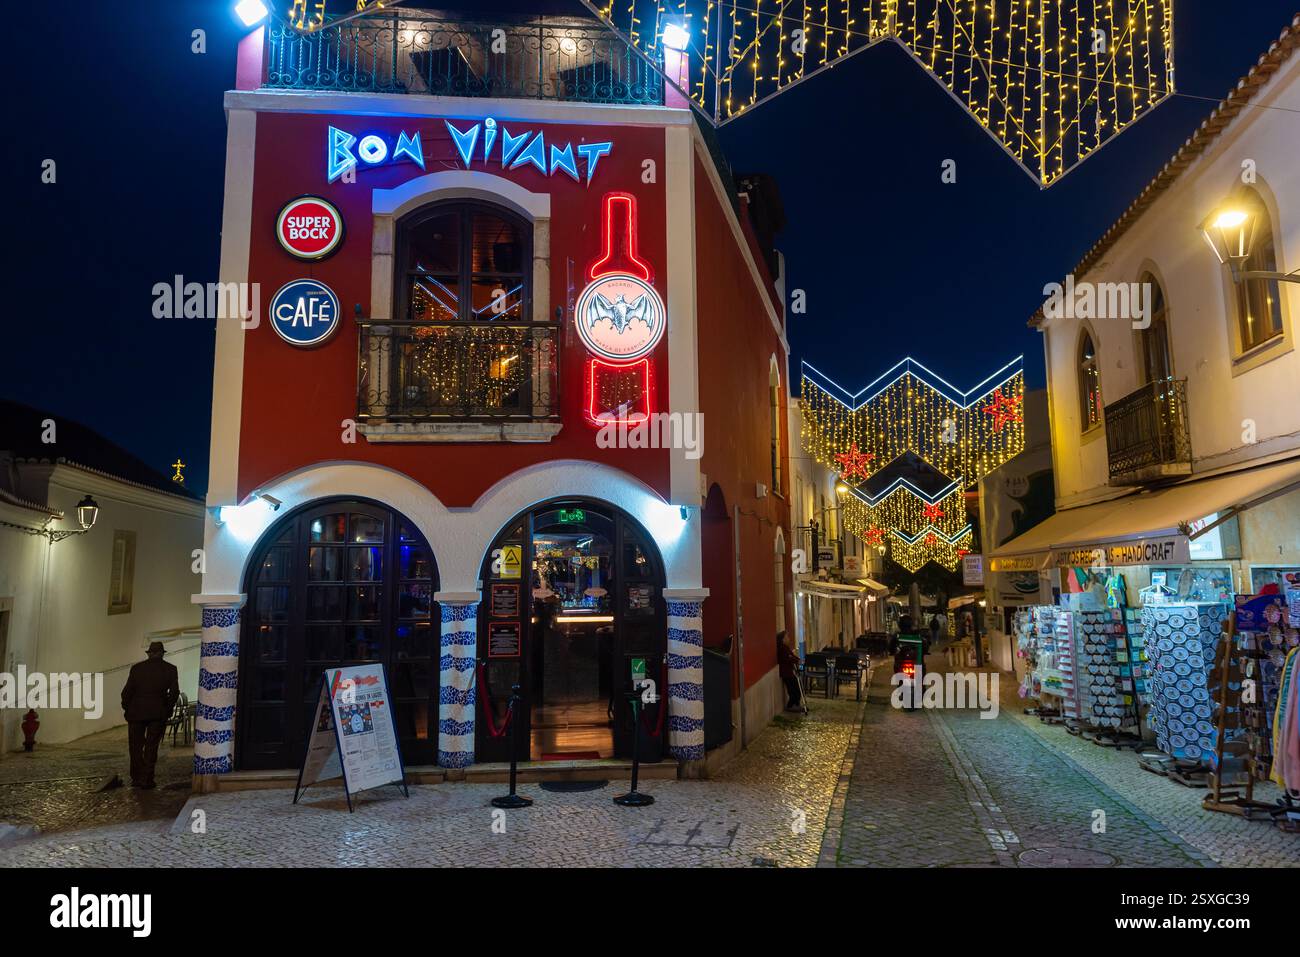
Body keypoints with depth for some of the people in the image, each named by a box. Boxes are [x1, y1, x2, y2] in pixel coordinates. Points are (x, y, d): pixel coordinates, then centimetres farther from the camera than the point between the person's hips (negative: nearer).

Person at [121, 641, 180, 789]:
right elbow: (174, 692, -4)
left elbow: (127, 691, -3)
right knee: (151, 747, 6)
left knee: (136, 746, 12)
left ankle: (137, 778, 14)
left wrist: (126, 708, 10)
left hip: (136, 712, 0)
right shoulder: (170, 669, -1)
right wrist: (167, 709, 8)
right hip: (158, 713, 0)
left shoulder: (137, 668, 0)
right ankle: (147, 779, 4)